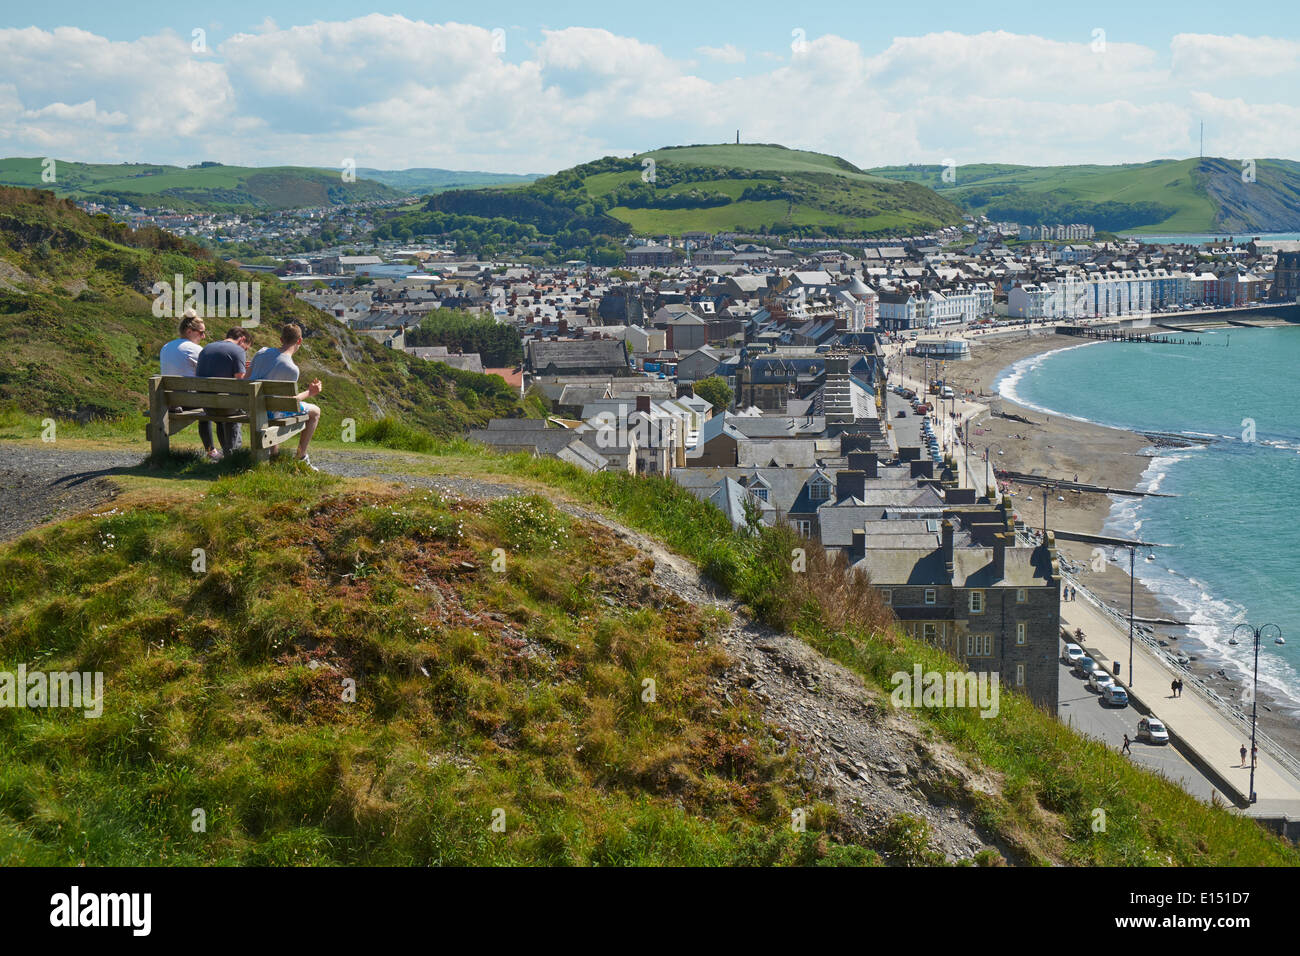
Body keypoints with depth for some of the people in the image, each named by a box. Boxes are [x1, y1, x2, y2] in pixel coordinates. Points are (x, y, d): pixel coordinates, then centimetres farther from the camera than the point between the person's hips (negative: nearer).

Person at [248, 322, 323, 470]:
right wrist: (309, 392, 3)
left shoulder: (262, 352, -1)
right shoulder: (292, 369, -19)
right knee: (315, 412, 11)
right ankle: (301, 457, 13)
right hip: (270, 412, -7)